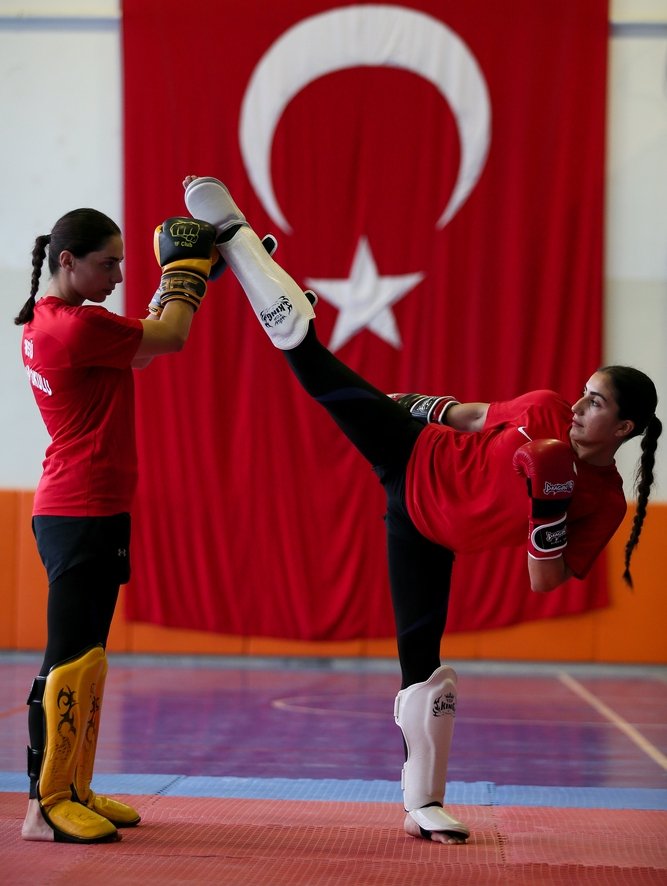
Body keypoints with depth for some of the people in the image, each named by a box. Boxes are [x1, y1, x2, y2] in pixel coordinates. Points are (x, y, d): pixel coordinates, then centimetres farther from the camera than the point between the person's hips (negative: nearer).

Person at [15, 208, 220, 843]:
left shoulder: (44, 324, 13)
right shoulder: (77, 326, -18)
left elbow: (138, 351, 21)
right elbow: (169, 339, -9)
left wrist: (180, 278, 16)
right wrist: (186, 267, 5)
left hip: (87, 511, 10)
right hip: (82, 516, -10)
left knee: (86, 658, 14)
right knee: (72, 657, -8)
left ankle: (72, 792, 21)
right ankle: (45, 807, -4)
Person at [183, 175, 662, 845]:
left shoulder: (604, 505, -15)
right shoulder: (545, 412, -14)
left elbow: (545, 581, -15)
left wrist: (549, 503, -28)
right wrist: (416, 407, 7)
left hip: (427, 531, 0)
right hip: (417, 460, 1)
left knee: (422, 658, -4)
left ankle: (423, 805, 14)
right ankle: (230, 232, 9)